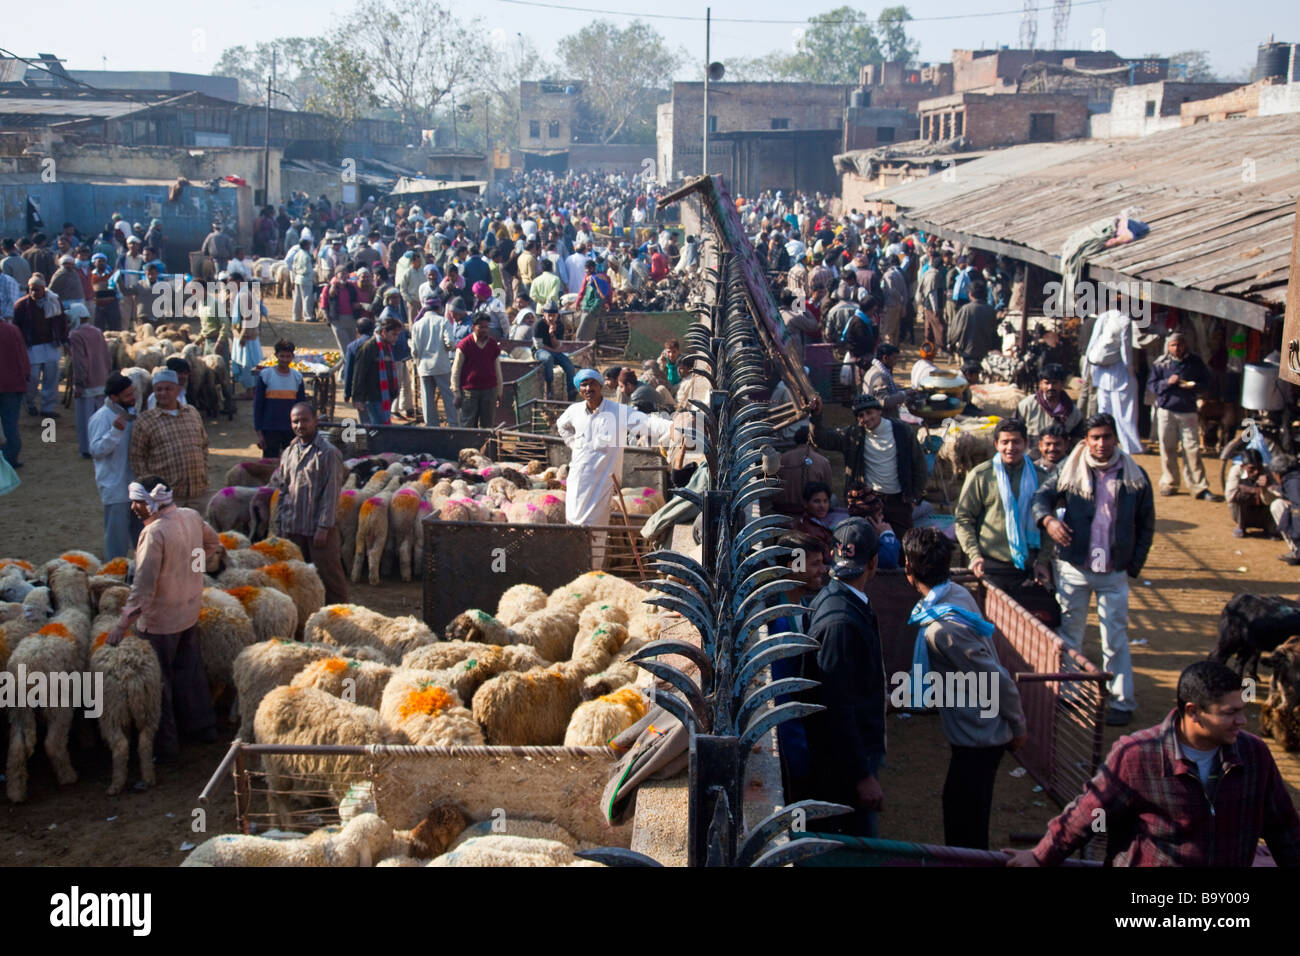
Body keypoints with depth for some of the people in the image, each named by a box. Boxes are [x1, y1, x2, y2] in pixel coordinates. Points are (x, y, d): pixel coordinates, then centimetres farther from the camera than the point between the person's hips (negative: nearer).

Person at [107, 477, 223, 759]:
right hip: (190, 612, 8)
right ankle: (202, 725, 34)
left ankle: (164, 744, 16)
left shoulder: (154, 533, -25)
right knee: (190, 669, 22)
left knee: (158, 680, 6)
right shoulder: (191, 517, -2)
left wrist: (122, 624, -23)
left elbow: (144, 585, -26)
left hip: (159, 620, -8)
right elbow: (213, 544, 17)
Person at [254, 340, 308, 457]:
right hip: (270, 431, -2)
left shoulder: (297, 377, 5)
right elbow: (257, 405, -1)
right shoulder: (265, 375, -3)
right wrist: (259, 433, -5)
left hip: (292, 430, 2)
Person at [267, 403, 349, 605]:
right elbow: (282, 490, 16)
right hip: (293, 526, 6)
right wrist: (279, 524, 11)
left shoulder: (328, 453, -9)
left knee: (329, 573, -2)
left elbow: (331, 493, -12)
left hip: (319, 528, -6)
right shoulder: (289, 453, 10)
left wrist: (324, 527, -16)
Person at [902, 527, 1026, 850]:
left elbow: (996, 679, -25)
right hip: (983, 729, 9)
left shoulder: (940, 629, -30)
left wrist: (1017, 727, -12)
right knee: (959, 806, 24)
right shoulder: (957, 593, -1)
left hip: (978, 737, -9)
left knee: (965, 824, 6)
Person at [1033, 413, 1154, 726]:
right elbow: (1042, 496, 0)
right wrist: (1048, 519, -23)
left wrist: (1135, 564, 2)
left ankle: (1121, 703, 11)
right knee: (1068, 636, 9)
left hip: (1115, 572, 0)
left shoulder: (1135, 476, 2)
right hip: (1072, 569, 1)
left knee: (1115, 639, 3)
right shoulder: (1069, 469, -1)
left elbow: (1146, 525, 9)